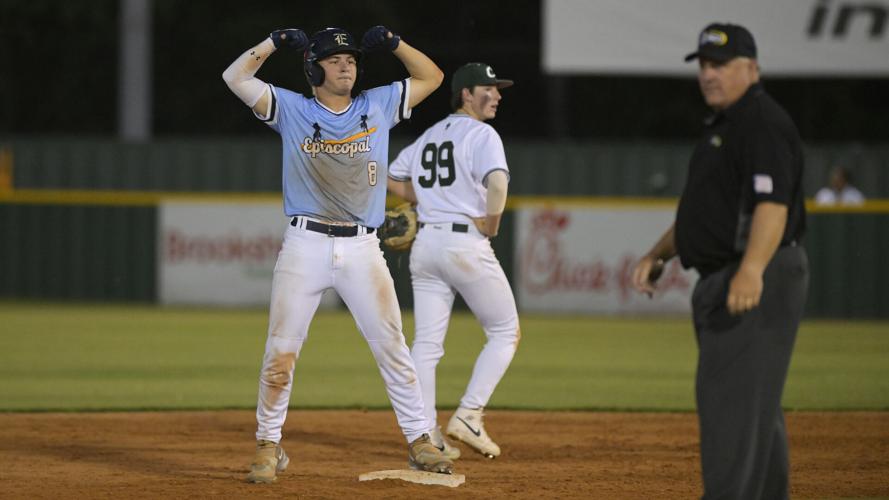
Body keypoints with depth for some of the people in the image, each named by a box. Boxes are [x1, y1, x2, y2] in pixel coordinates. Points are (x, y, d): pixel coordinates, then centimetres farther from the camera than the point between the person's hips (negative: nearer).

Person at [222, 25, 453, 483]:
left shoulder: (379, 106, 12)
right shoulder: (291, 109, 5)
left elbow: (431, 77, 15)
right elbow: (235, 77, -2)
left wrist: (392, 43, 5)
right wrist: (275, 42, -2)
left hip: (362, 249, 1)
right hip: (305, 245, -1)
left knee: (392, 347, 1)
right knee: (280, 351, -3)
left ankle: (419, 442, 7)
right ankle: (269, 445, 8)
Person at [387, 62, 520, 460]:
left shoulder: (428, 136, 17)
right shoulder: (481, 134, -7)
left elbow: (392, 179, 26)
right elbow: (497, 182, -25)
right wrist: (490, 226, -11)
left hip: (426, 243, 7)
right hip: (466, 243, -7)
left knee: (426, 342, 5)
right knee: (505, 332, 6)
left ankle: (425, 434, 1)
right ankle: (468, 415, -4)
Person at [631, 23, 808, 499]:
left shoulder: (764, 123, -14)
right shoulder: (720, 126, 20)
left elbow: (773, 204, -27)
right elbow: (699, 210, 29)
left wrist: (752, 271, -40)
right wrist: (657, 255, 17)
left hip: (757, 282, -11)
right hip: (719, 282, 11)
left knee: (730, 397, -16)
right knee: (755, 406, 14)